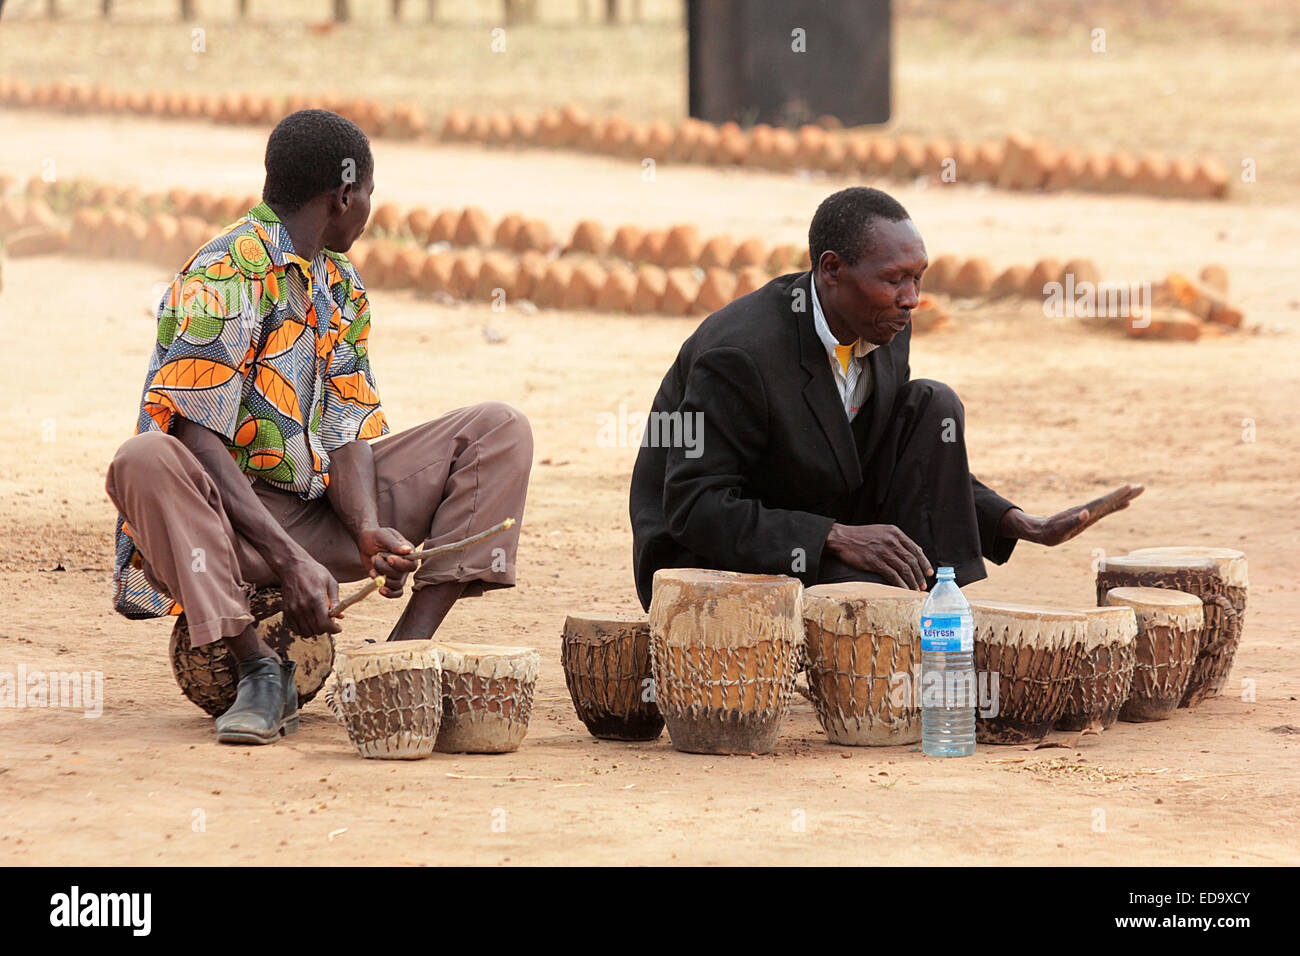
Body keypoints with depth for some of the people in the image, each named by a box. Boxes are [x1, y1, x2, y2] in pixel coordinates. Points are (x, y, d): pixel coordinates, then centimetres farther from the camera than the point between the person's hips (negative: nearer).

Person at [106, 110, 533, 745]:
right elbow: (198, 440, -21)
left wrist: (368, 531, -16)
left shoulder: (342, 286, 14)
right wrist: (290, 561, -30)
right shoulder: (227, 275, -13)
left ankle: (411, 645, -16)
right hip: (230, 516, -7)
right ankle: (259, 670, -34)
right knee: (144, 464, -40)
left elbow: (346, 430, 6)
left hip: (319, 508, 7)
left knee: (501, 430, -3)